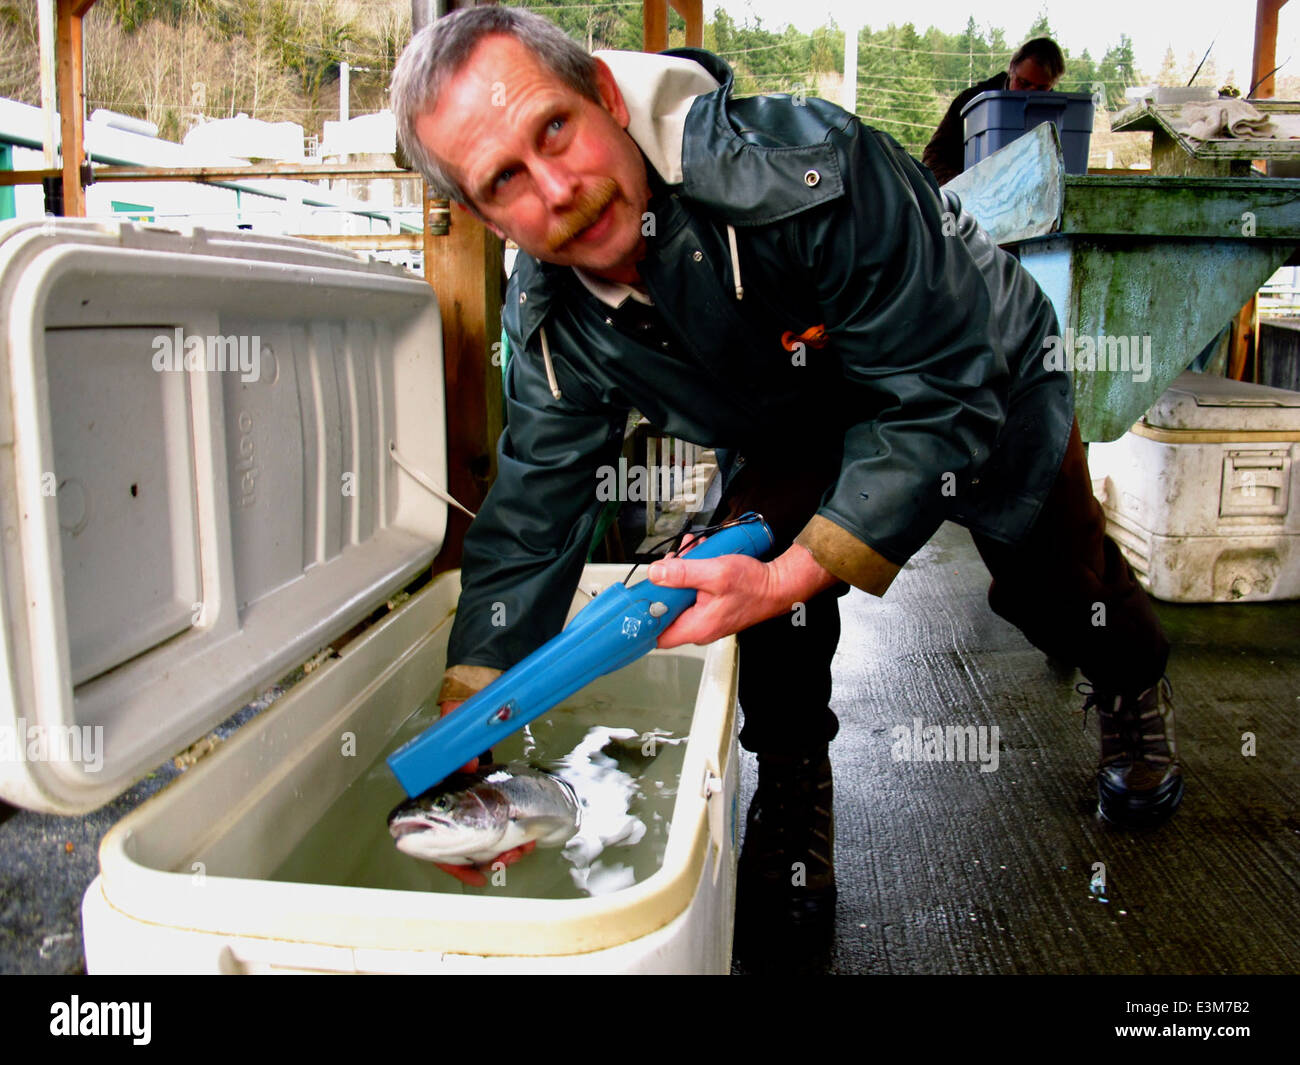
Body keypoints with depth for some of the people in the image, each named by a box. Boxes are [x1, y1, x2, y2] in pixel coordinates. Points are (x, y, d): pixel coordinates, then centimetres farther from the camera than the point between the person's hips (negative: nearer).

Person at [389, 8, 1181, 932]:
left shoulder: (803, 168, -43)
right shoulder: (550, 321, -25)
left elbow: (941, 397, -38)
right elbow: (529, 521, -21)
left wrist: (791, 577, -47)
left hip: (989, 385, -2)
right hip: (806, 429, 3)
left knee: (1054, 587, 14)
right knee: (764, 543, -24)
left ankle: (1137, 692, 52)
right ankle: (792, 786, 5)